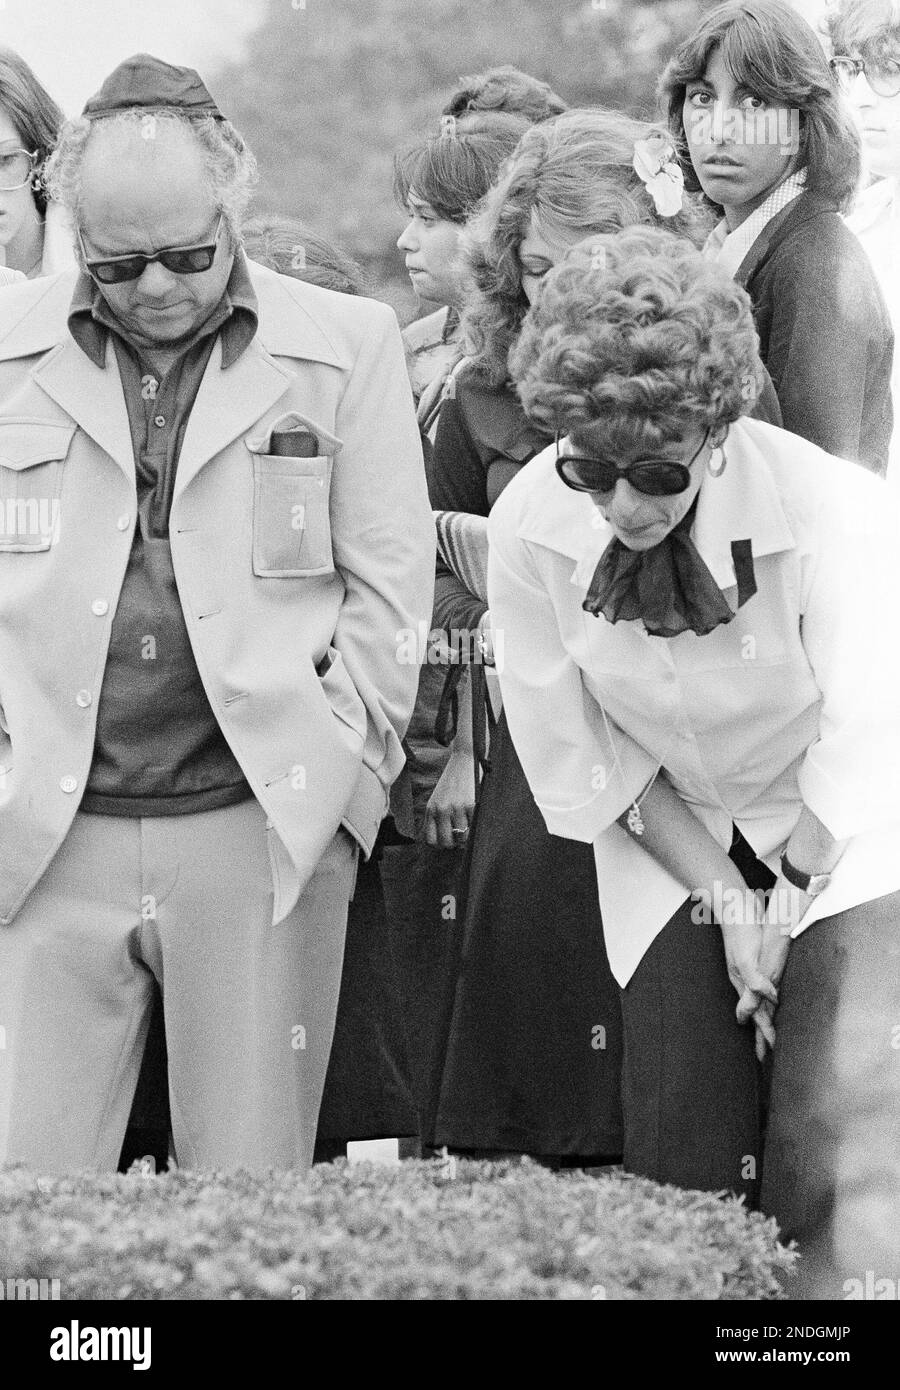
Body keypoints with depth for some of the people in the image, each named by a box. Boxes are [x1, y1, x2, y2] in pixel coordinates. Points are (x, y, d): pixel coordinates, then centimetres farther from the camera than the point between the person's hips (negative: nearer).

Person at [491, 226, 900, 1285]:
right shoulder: (530, 526, -19)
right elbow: (582, 762, -6)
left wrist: (777, 907, -12)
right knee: (680, 1162, -4)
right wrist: (725, 898, -9)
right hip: (669, 837, 3)